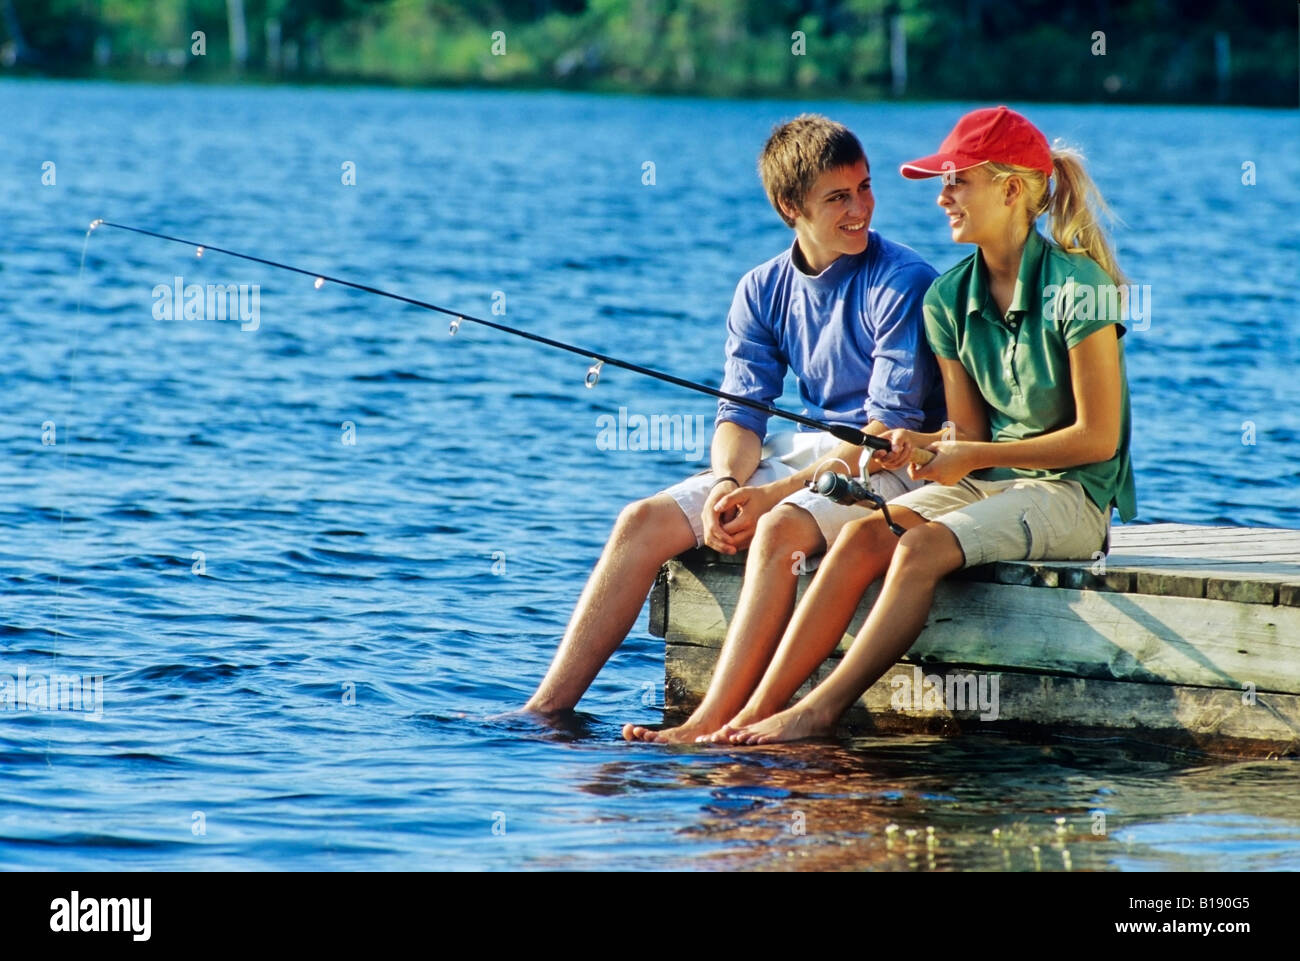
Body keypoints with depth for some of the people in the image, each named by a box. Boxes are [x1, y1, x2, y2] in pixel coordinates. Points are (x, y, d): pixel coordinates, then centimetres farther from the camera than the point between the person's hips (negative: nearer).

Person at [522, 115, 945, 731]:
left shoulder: (903, 283, -13)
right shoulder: (762, 292, 7)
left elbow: (892, 426, -17)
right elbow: (739, 412, 5)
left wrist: (776, 494, -23)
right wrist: (727, 485, -18)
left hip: (890, 468, -6)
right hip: (802, 452, 6)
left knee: (779, 530, -35)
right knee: (645, 521, -10)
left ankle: (709, 728, -38)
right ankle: (547, 710, -13)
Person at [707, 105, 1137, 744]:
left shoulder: (1077, 289, -14)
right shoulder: (949, 298, 6)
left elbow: (1098, 438, -14)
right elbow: (969, 433, 10)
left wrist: (975, 457, -14)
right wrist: (921, 447, -13)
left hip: (1070, 494, -6)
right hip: (986, 483, 6)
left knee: (921, 546, -30)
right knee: (863, 535, -21)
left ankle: (818, 713, -27)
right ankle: (755, 712, -28)